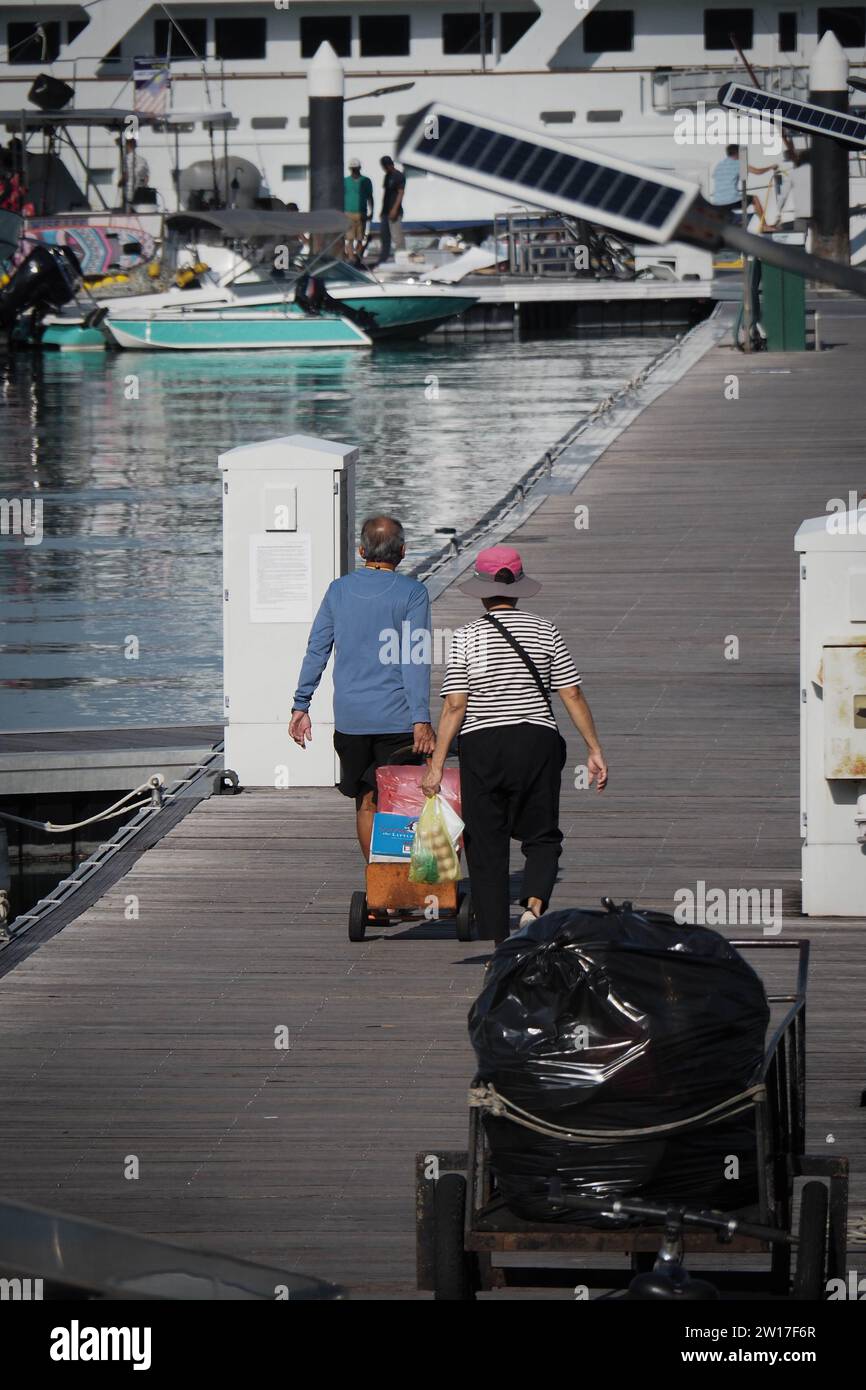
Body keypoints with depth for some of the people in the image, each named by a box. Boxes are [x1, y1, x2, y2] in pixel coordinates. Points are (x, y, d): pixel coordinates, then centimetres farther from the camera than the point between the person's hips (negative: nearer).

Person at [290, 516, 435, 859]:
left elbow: (316, 650, 7)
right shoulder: (412, 593, -5)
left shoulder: (338, 590, 6)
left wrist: (301, 706, 13)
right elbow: (415, 659, -11)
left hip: (350, 717, 3)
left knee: (366, 803, 12)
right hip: (396, 717, -3)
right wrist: (421, 719, -14)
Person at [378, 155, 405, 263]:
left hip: (395, 211, -9)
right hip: (386, 211, 9)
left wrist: (395, 209, -21)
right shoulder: (387, 176, 16)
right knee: (384, 235, 11)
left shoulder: (399, 176, -9)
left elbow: (401, 193, -14)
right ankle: (384, 257, 16)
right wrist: (383, 209, 19)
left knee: (397, 236, -9)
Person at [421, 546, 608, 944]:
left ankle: (494, 941, 7)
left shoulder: (467, 637, -4)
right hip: (537, 743, 1)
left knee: (486, 845, 7)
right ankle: (535, 903, -15)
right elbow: (572, 695, 0)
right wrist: (595, 751, 5)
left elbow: (454, 705, -9)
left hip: (482, 747, -1)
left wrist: (437, 763, -5)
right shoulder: (545, 631, 1)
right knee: (542, 835, 14)